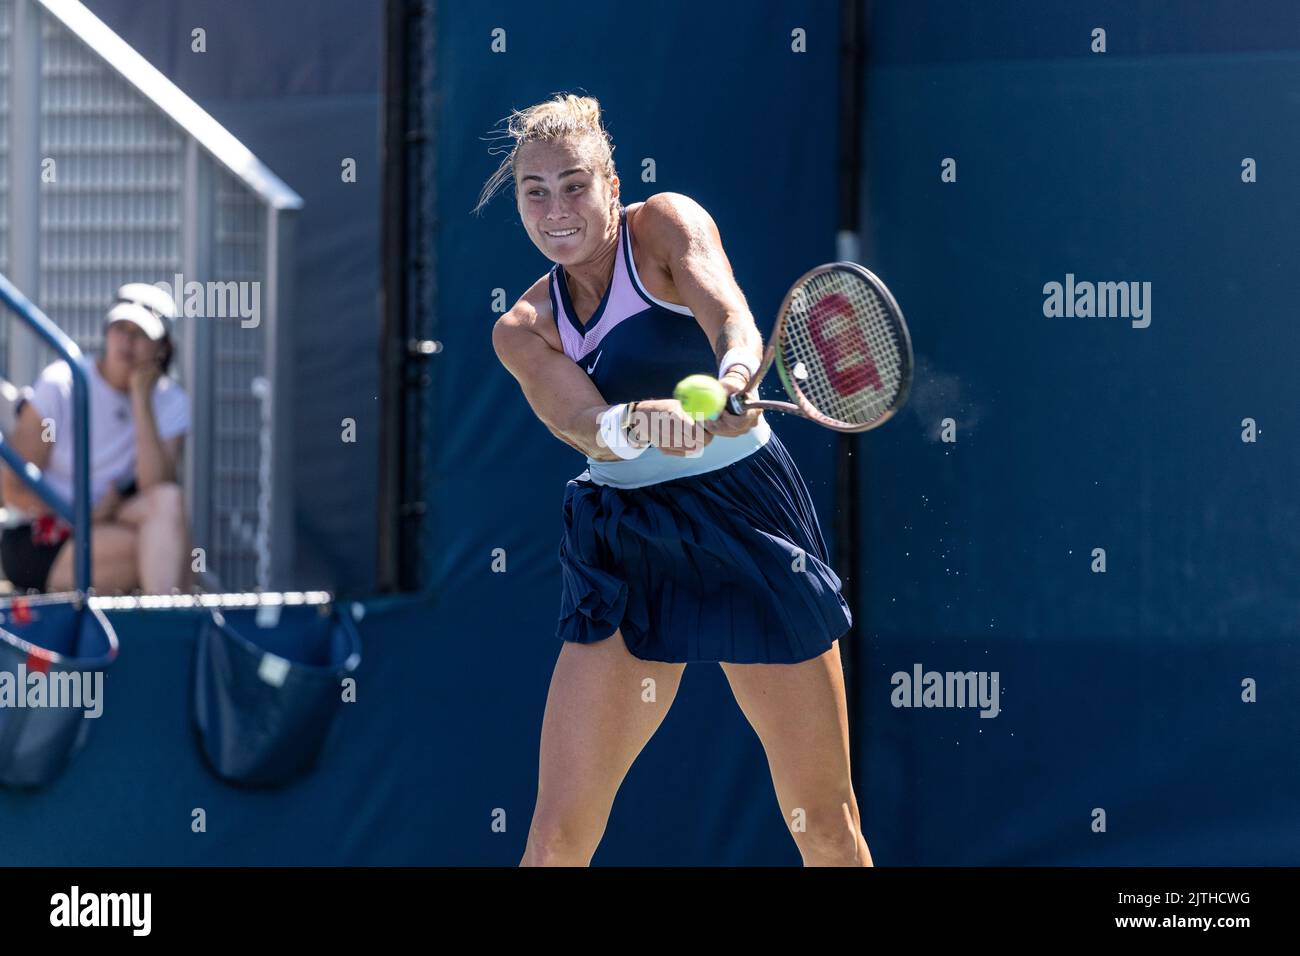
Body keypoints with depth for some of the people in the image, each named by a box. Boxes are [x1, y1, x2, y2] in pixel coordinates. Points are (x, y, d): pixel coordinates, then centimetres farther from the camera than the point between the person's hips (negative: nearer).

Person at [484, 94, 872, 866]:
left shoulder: (666, 225, -4)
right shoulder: (524, 330, 2)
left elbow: (735, 323, -22)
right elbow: (580, 425, -18)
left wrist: (730, 378, -46)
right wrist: (638, 422, -41)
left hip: (751, 525, -2)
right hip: (624, 549, 2)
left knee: (827, 826, 1)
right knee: (557, 838, -6)